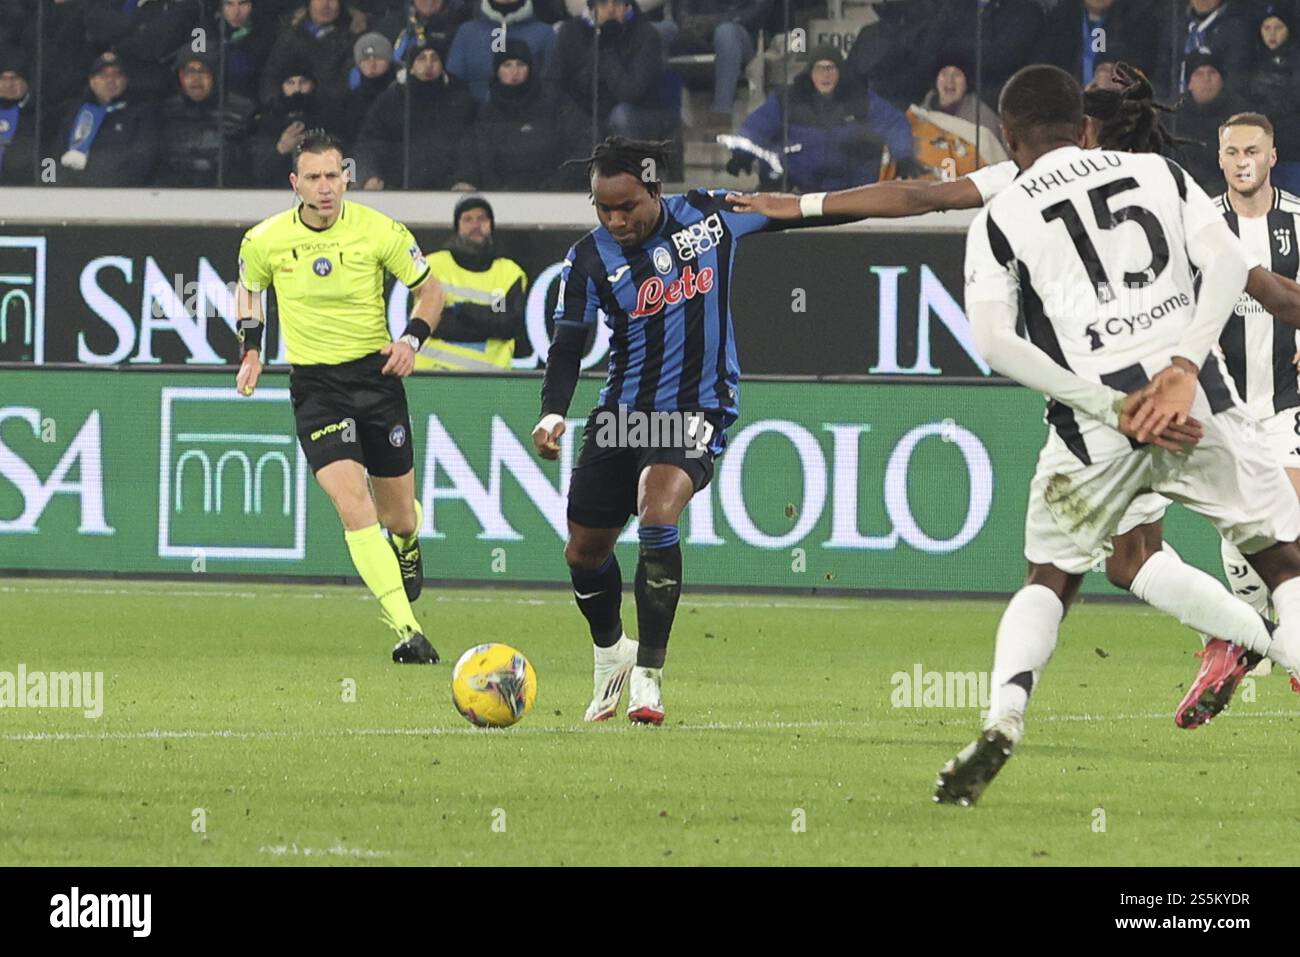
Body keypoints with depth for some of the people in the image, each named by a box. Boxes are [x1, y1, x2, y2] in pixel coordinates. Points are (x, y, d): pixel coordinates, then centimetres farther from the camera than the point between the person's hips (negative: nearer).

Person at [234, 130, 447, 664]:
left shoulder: (380, 232, -9)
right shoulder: (265, 241, -5)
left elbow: (429, 290, 5)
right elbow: (248, 288, 18)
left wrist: (412, 339, -11)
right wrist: (250, 349, 7)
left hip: (377, 374, 1)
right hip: (314, 385, -1)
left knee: (398, 517, 10)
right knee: (352, 504, -21)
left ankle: (408, 541, 52)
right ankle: (407, 632, -24)